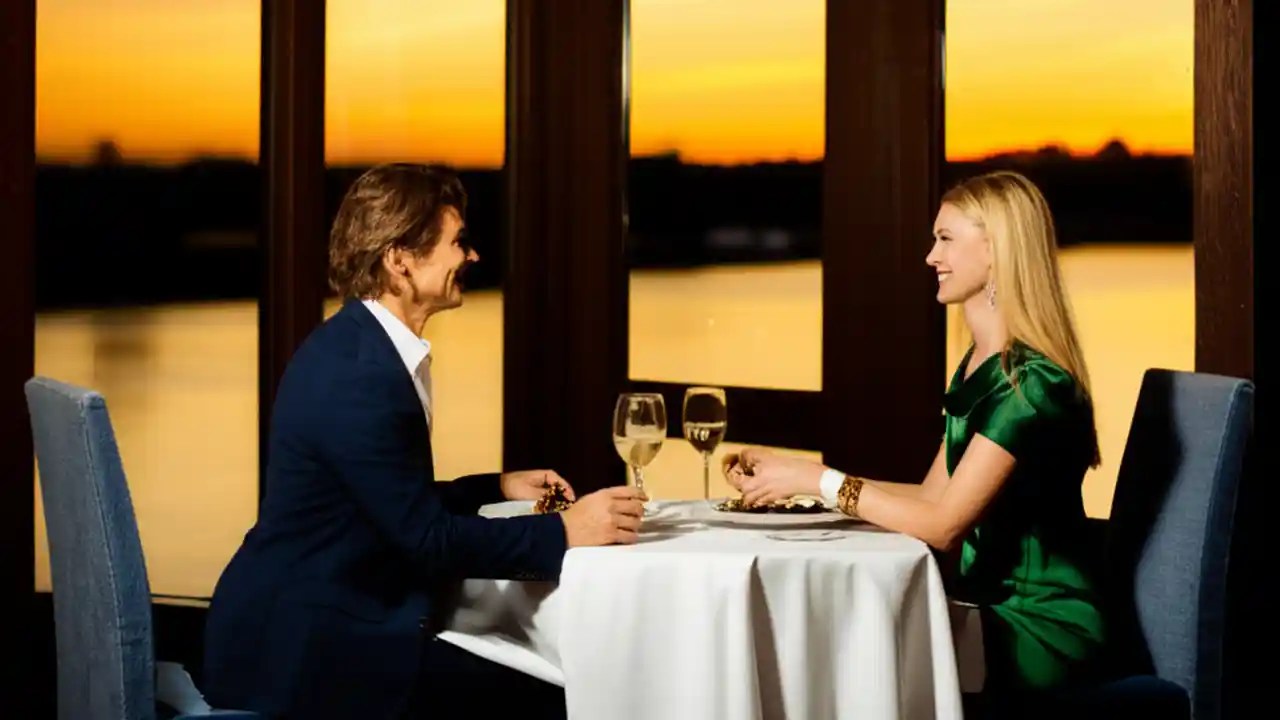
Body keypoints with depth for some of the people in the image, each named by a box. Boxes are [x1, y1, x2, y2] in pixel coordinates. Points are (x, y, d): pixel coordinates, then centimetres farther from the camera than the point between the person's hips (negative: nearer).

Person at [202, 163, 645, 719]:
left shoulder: (363, 346, 10)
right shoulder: (358, 375, -20)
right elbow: (427, 538, -20)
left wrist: (498, 488, 14)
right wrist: (563, 532, -17)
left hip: (316, 625, 10)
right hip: (303, 648, -10)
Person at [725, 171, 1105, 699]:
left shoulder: (1032, 381, -19)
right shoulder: (979, 364, 12)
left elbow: (943, 524, -22)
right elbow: (932, 494, 10)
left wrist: (819, 480, -16)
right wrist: (791, 476, 5)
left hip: (1042, 632, -8)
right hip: (992, 607, 8)